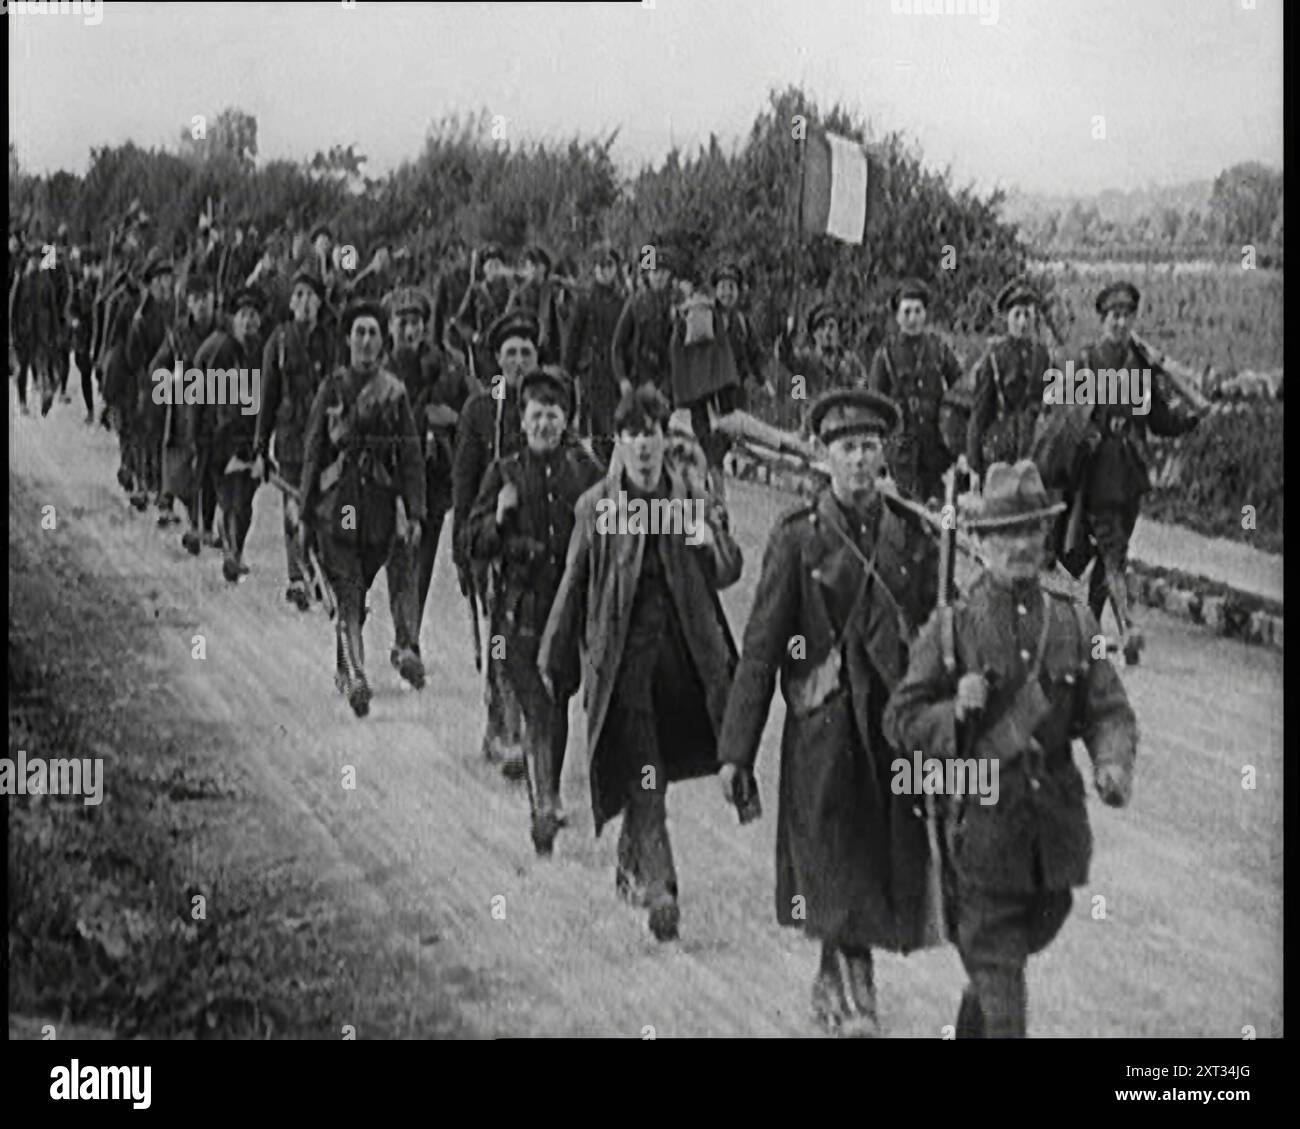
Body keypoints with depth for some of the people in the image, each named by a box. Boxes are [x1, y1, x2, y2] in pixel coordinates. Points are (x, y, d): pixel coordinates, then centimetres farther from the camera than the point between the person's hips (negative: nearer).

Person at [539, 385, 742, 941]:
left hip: (683, 647, 3)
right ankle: (658, 887, -7)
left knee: (649, 772, 14)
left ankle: (630, 865, 36)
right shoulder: (596, 506, 0)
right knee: (643, 775, -8)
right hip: (621, 651, -3)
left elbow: (727, 573, 5)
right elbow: (575, 582, 5)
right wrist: (556, 660, 8)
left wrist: (711, 541, -18)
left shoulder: (695, 501, 5)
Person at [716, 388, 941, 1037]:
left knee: (892, 868, 8)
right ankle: (852, 995, 6)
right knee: (838, 868, -4)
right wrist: (735, 750, -6)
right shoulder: (798, 536, -4)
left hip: (897, 720, 4)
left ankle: (834, 983, 28)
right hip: (824, 724, -3)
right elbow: (761, 645, -4)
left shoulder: (912, 535, 5)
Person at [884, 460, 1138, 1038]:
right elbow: (900, 720, -3)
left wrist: (1113, 763, -17)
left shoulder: (1075, 623, 4)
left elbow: (1110, 710, 4)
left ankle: (971, 1024, 46)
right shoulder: (951, 627, -5)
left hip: (1057, 829, 4)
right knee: (998, 971, -2)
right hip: (982, 825, -4)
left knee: (1025, 941, 21)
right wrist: (956, 712, -22)